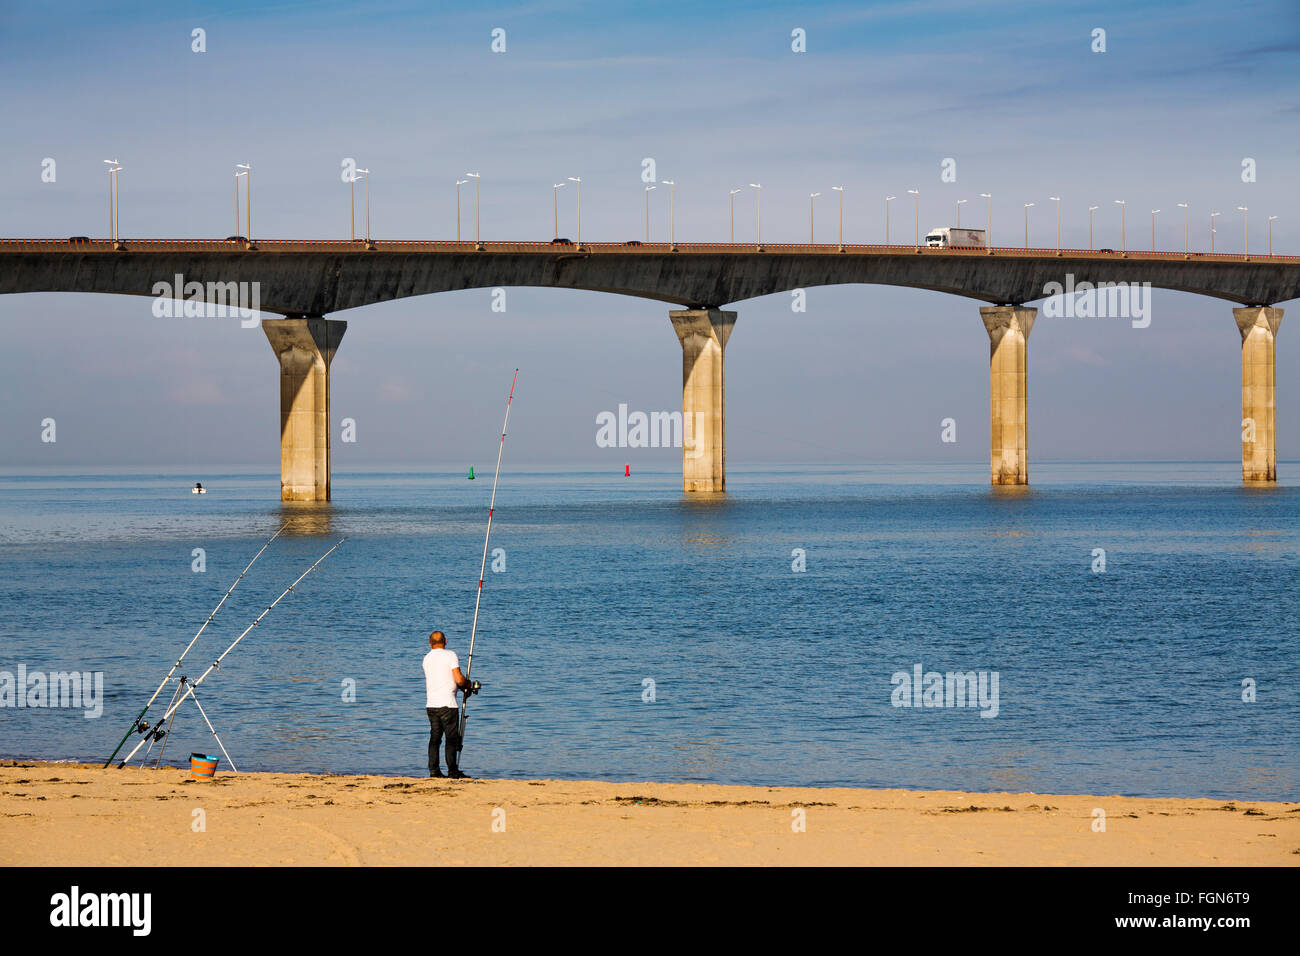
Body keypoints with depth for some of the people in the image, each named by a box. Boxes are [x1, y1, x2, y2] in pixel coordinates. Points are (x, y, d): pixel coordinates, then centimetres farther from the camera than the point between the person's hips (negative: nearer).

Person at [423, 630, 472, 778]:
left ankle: (433, 770, 6)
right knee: (451, 738, -2)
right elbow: (459, 679, -14)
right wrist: (467, 684, 8)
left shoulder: (427, 659, 12)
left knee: (434, 737, 10)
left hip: (431, 704, 5)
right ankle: (453, 771, -4)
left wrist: (462, 686, 15)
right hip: (447, 704, -5)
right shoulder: (450, 655, -6)